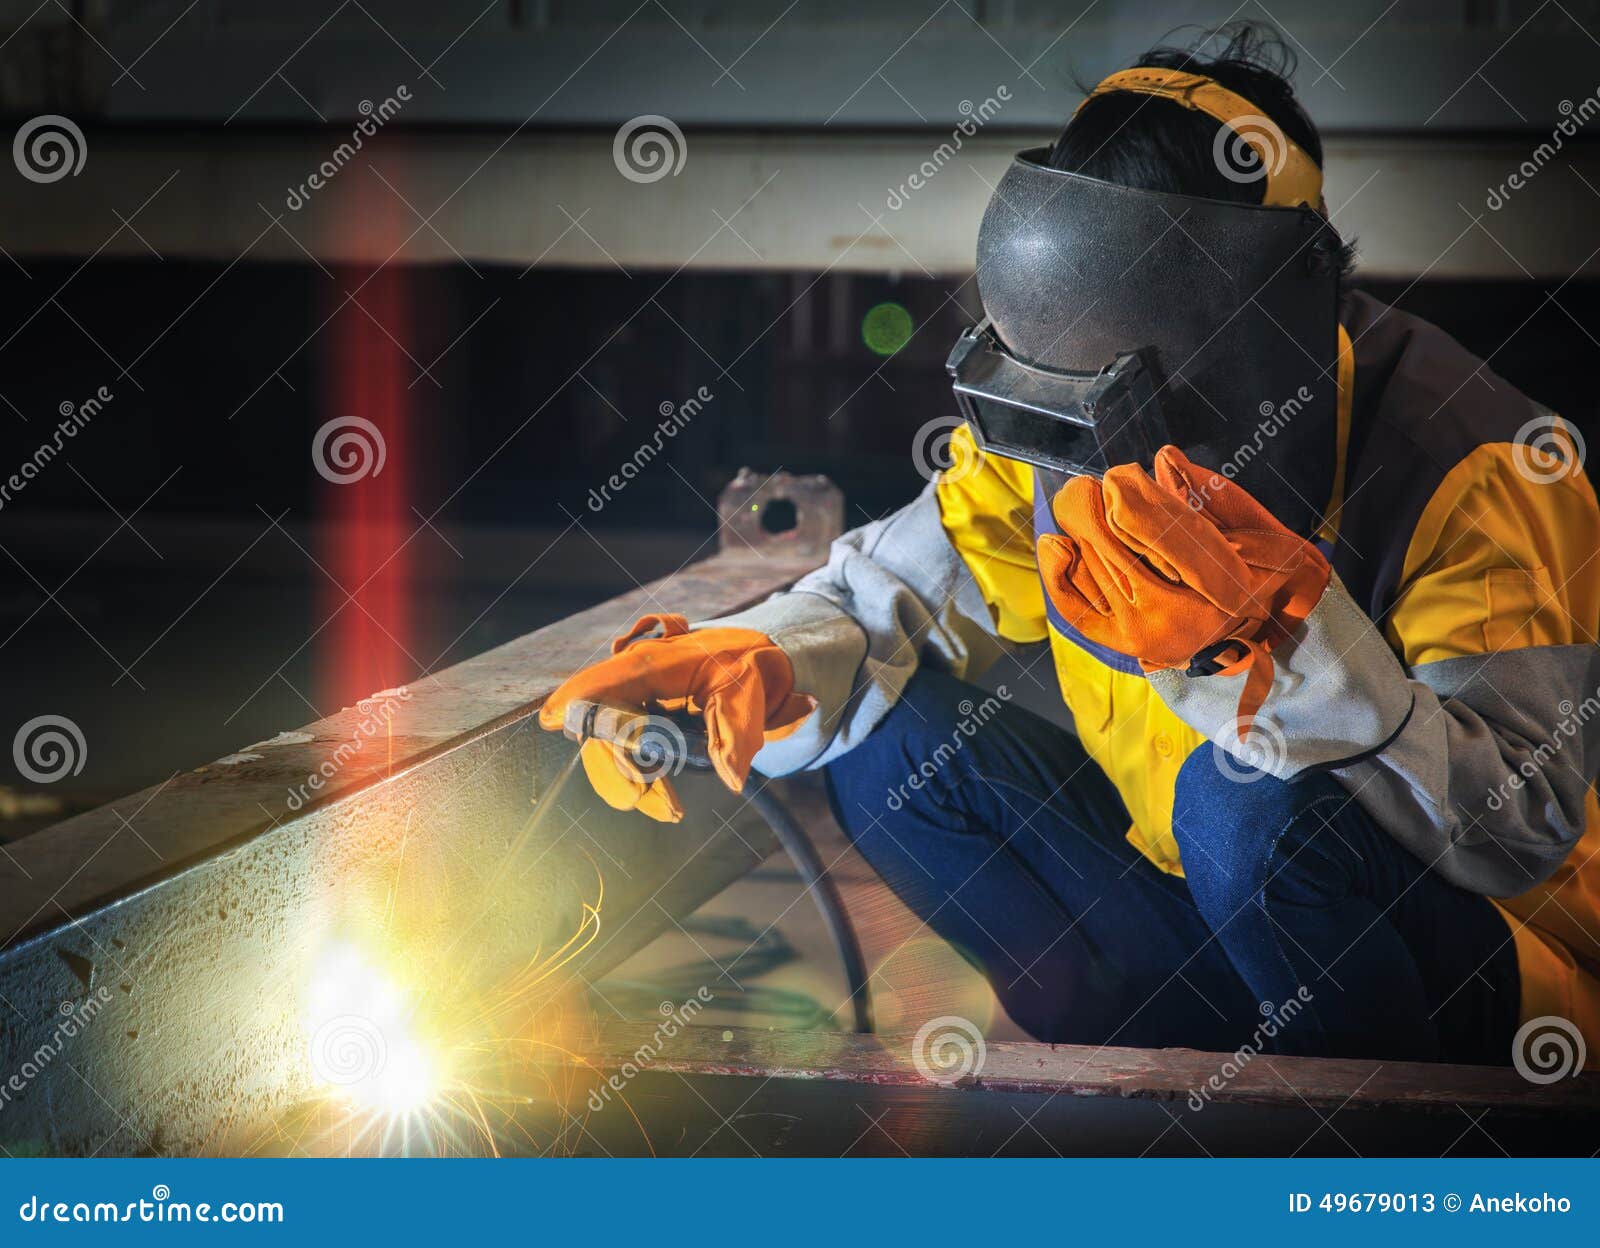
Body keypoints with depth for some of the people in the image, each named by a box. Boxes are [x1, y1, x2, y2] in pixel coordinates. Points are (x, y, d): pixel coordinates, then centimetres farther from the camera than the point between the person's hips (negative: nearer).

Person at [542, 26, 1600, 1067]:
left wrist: (1291, 642, -47)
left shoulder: (1471, 477, -25)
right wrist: (749, 664, -25)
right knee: (885, 734, -7)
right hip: (1220, 913, 6)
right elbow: (889, 592, -1)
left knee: (1253, 795, -37)